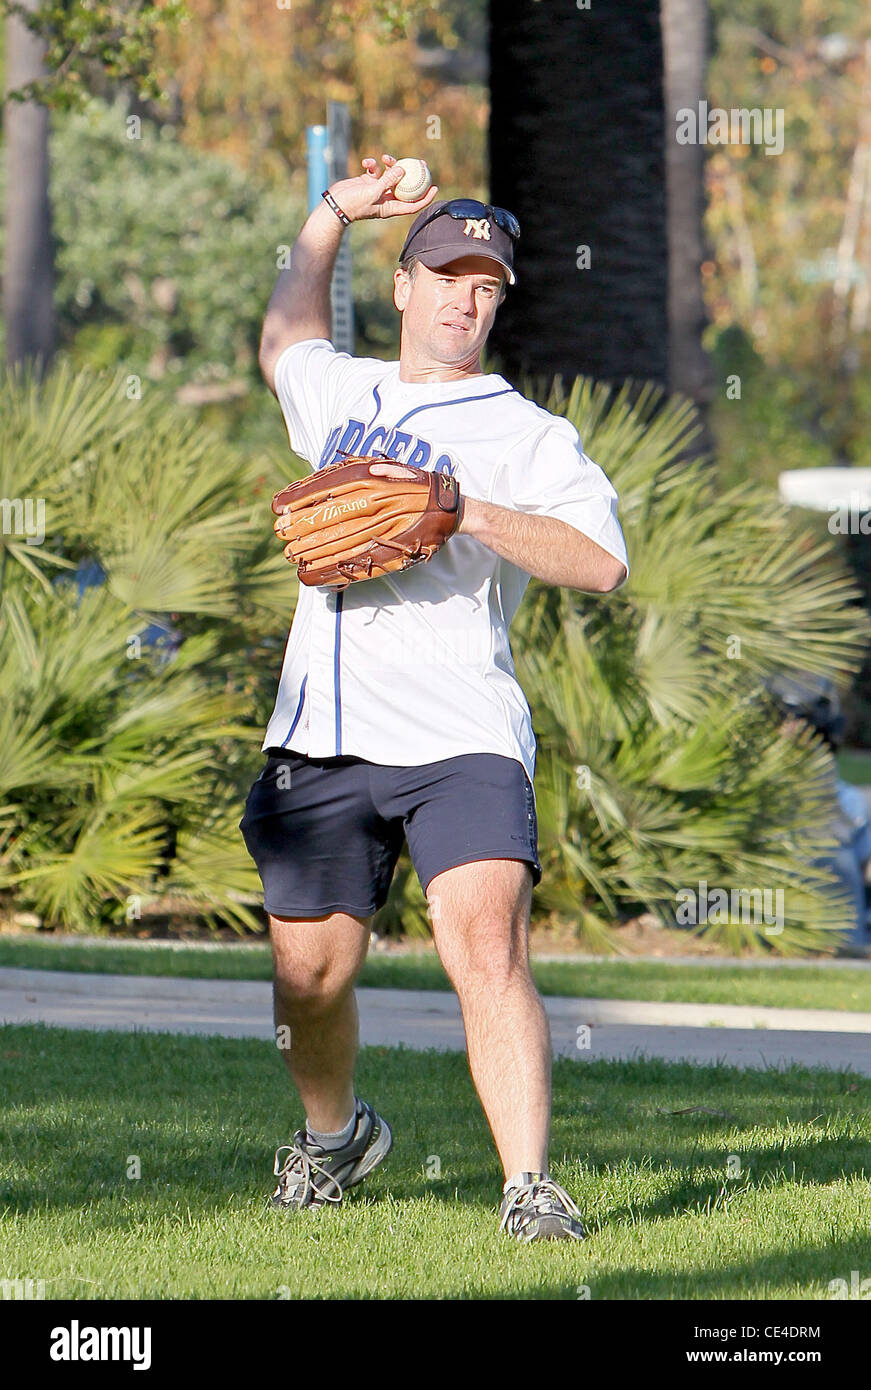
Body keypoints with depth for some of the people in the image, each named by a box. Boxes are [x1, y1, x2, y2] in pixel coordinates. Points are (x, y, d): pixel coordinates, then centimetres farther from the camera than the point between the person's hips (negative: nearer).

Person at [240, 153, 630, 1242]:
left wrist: (470, 512, -21)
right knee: (310, 969, 9)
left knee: (486, 949, -21)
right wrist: (331, 215, 33)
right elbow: (285, 338, 41)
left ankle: (530, 1190, -24)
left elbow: (602, 563, -13)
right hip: (320, 743, 5)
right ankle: (333, 1134, 37)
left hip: (459, 742, -5)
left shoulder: (527, 436, 1)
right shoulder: (339, 393, 17)